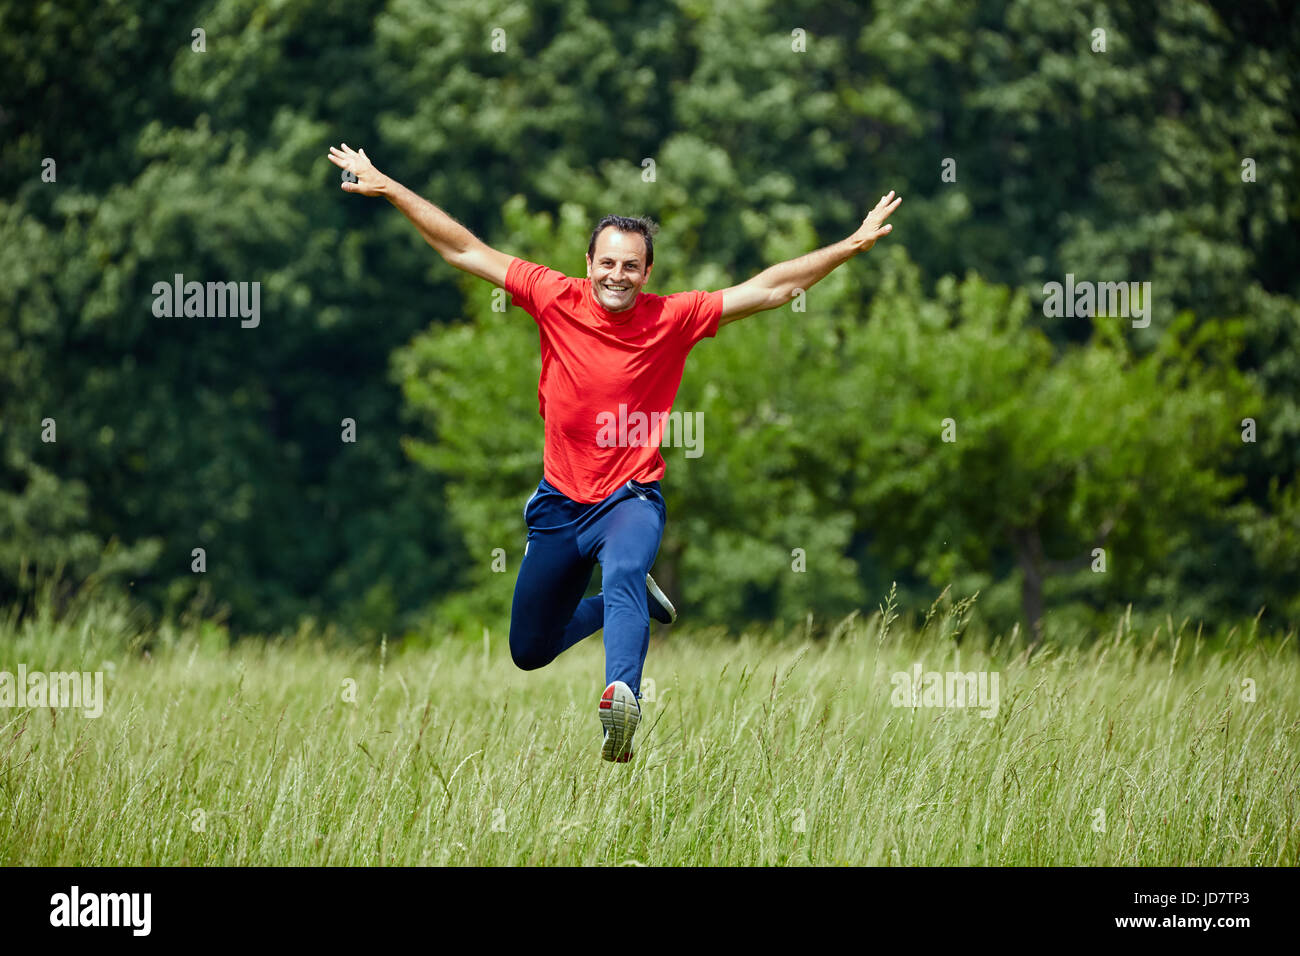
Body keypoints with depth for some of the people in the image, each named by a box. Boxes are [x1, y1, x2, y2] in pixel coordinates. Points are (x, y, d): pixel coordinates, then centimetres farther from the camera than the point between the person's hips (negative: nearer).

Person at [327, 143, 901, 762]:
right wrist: (386, 188, -4)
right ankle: (628, 604, 42)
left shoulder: (674, 320, -7)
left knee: (624, 574, -38)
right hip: (560, 501, 3)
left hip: (631, 499, -3)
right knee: (528, 651, 15)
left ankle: (622, 696, -60)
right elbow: (463, 251, -2)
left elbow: (773, 288, -7)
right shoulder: (556, 300, -5)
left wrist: (853, 245, -14)